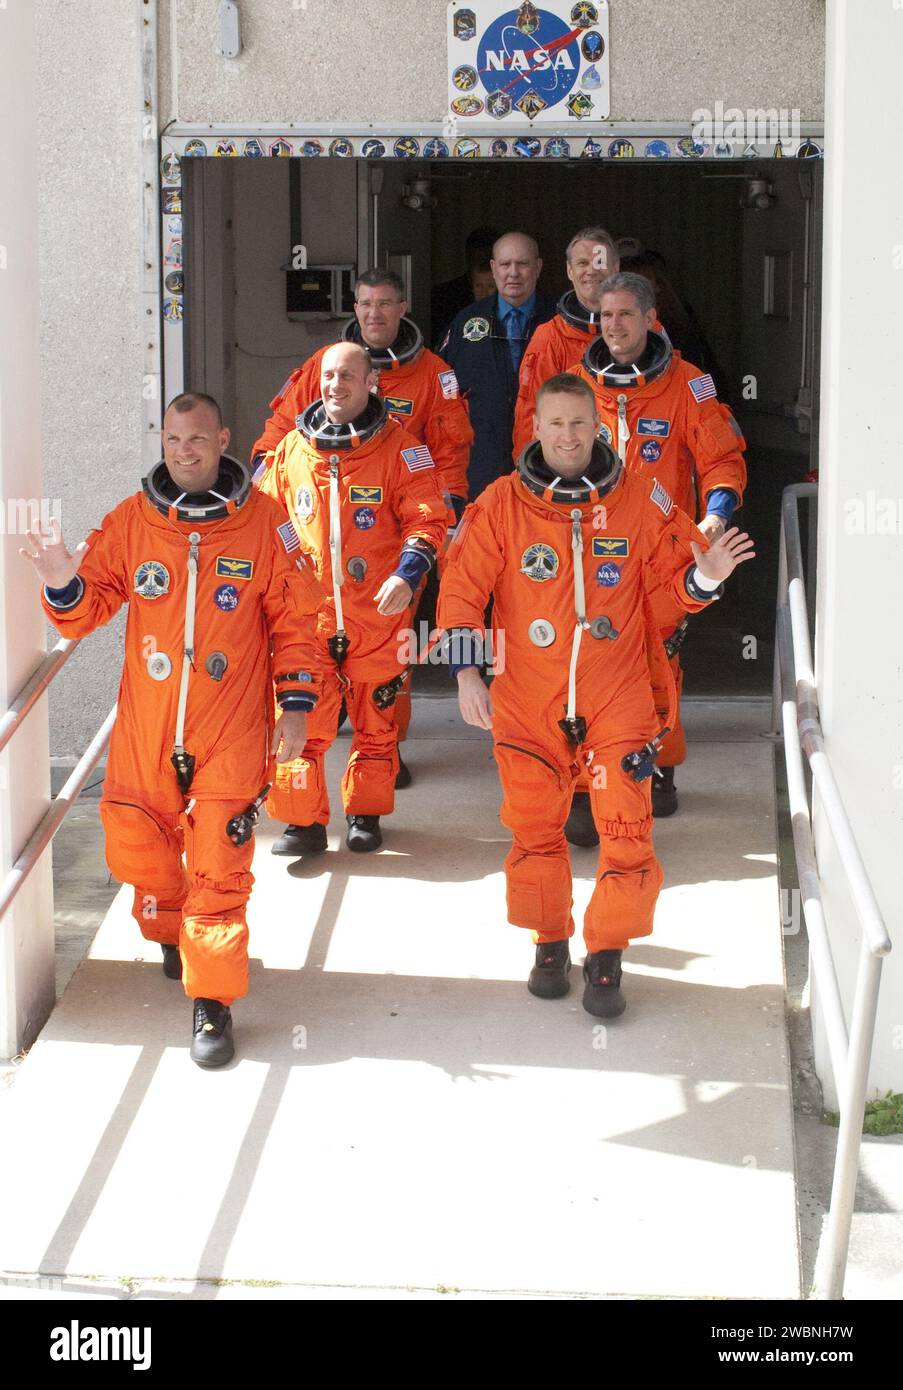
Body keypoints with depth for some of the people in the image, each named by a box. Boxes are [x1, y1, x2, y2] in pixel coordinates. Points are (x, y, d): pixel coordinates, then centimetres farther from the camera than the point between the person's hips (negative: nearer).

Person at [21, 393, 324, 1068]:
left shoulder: (264, 522, -2)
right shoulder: (129, 522, 2)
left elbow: (293, 619, 2)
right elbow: (88, 611, 3)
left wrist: (296, 705, -1)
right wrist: (64, 583, -19)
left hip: (231, 732, -3)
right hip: (145, 730, 3)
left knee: (220, 867, -7)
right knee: (138, 852, 9)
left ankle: (213, 1001, 3)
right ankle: (171, 934, 41)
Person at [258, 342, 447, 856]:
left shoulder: (399, 447, -2)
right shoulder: (292, 448, 8)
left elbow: (427, 519, -5)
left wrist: (407, 575, -19)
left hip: (377, 614, -2)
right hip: (306, 615, 2)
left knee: (375, 718, 8)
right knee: (303, 720, -4)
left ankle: (366, 814, 24)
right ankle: (303, 819, 6)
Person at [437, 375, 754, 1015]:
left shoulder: (640, 500, -2)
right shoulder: (502, 504, -3)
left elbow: (676, 578, 6)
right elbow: (462, 590, -2)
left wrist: (706, 576, -17)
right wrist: (466, 673, -10)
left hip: (618, 698, 0)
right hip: (528, 699, 1)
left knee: (628, 830, -5)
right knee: (535, 828, 10)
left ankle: (606, 958, 11)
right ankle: (550, 943, 30)